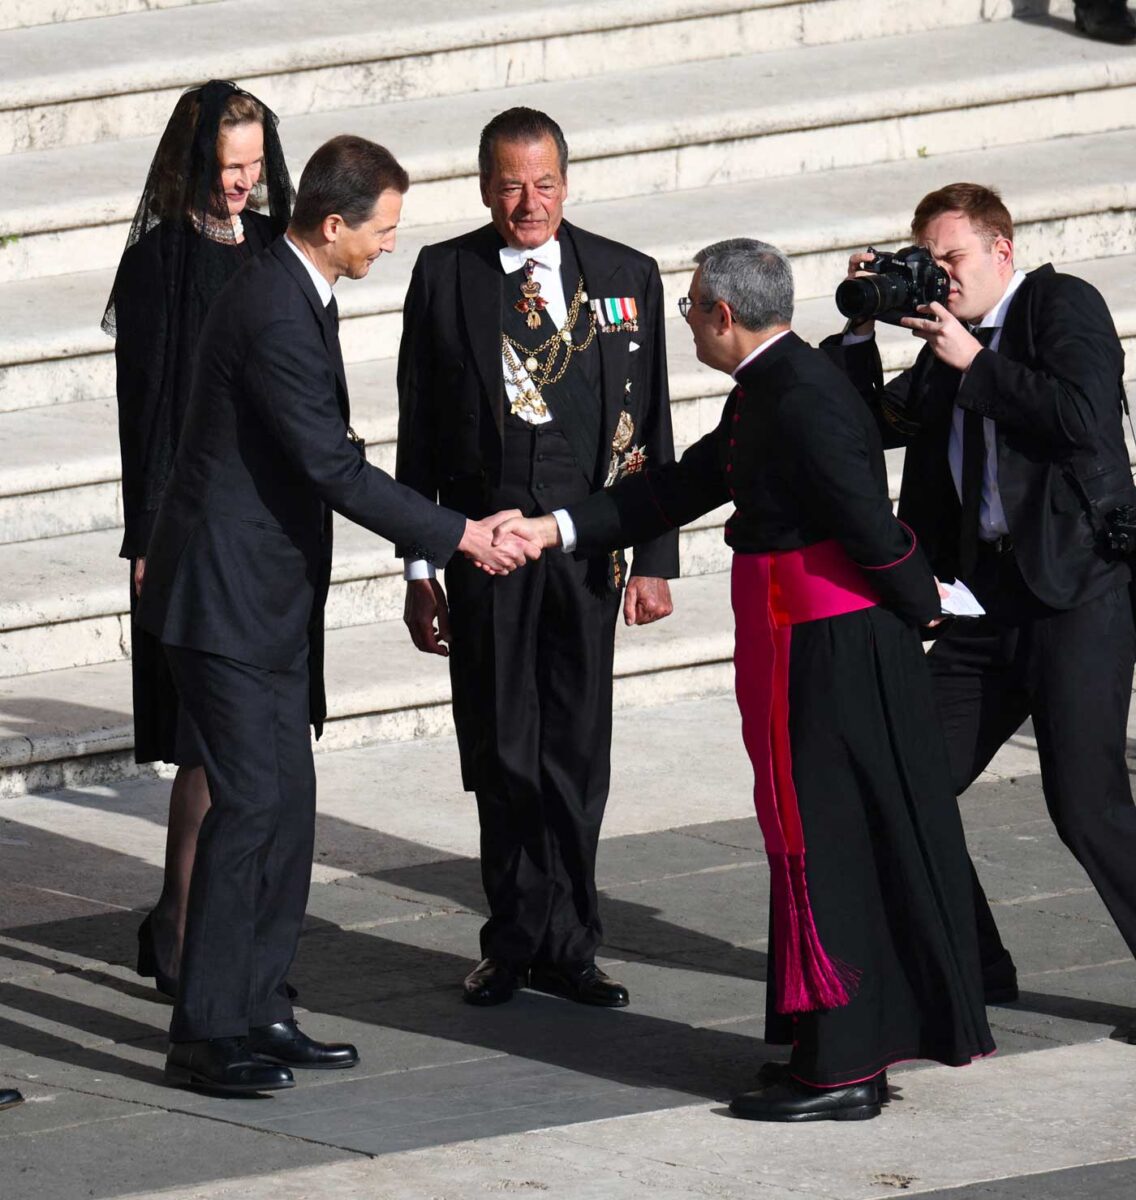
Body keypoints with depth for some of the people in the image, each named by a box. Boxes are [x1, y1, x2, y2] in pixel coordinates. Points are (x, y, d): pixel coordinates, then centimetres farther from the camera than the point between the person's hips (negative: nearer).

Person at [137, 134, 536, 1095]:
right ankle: (206, 1034, -7)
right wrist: (459, 536, -16)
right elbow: (336, 468, -22)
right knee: (251, 800, -11)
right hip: (229, 594, -10)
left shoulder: (294, 295, 11)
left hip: (269, 595, 10)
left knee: (287, 801, 11)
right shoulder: (276, 314, -21)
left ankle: (258, 1009, 17)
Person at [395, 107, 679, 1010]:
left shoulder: (626, 277, 3)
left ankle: (566, 945, 14)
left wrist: (655, 558, -2)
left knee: (578, 750, 4)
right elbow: (419, 434, 3)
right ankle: (516, 940, 19)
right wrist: (421, 570, 0)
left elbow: (650, 428, 4)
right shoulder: (444, 276, 2)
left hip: (587, 544, 0)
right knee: (500, 751, 6)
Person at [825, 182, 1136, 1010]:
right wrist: (860, 331, 5)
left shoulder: (1063, 305, -4)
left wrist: (974, 363, -14)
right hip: (989, 593, 8)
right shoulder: (948, 344, 16)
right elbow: (872, 422, 16)